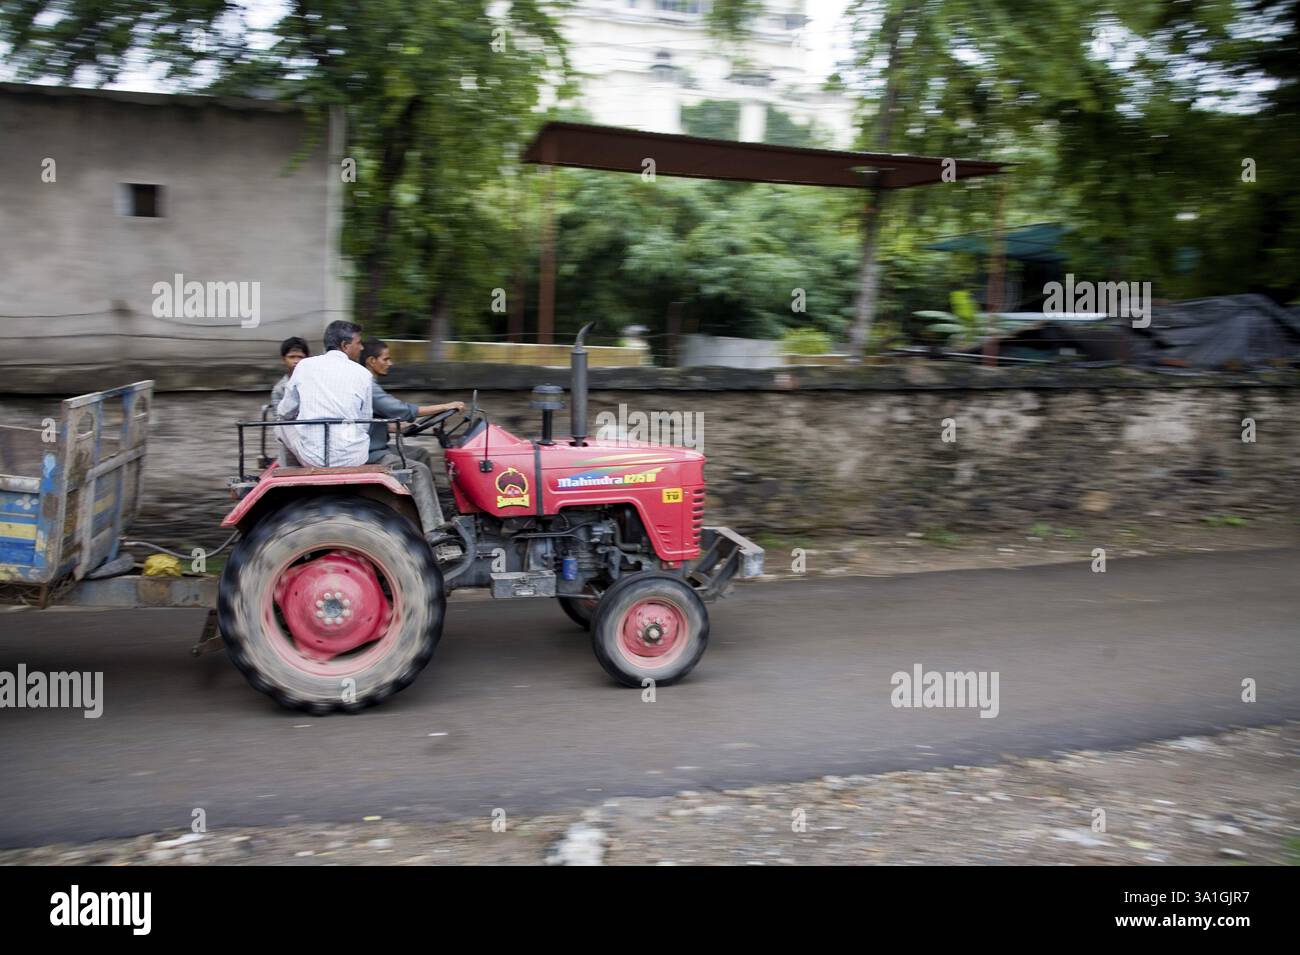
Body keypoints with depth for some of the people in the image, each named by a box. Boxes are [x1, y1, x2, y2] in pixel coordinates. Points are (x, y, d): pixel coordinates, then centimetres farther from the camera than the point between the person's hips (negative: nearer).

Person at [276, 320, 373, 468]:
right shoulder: (363, 374, -1)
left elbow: (285, 411, 11)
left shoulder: (304, 365, 1)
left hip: (312, 458, 0)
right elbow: (365, 423, 7)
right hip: (352, 459, 0)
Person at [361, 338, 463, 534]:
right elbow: (401, 410, -26)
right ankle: (431, 531, -26)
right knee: (419, 470, -21)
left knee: (421, 454, 16)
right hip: (370, 454, -11)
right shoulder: (367, 386, -20)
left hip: (376, 446, 11)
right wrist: (445, 406, -23)